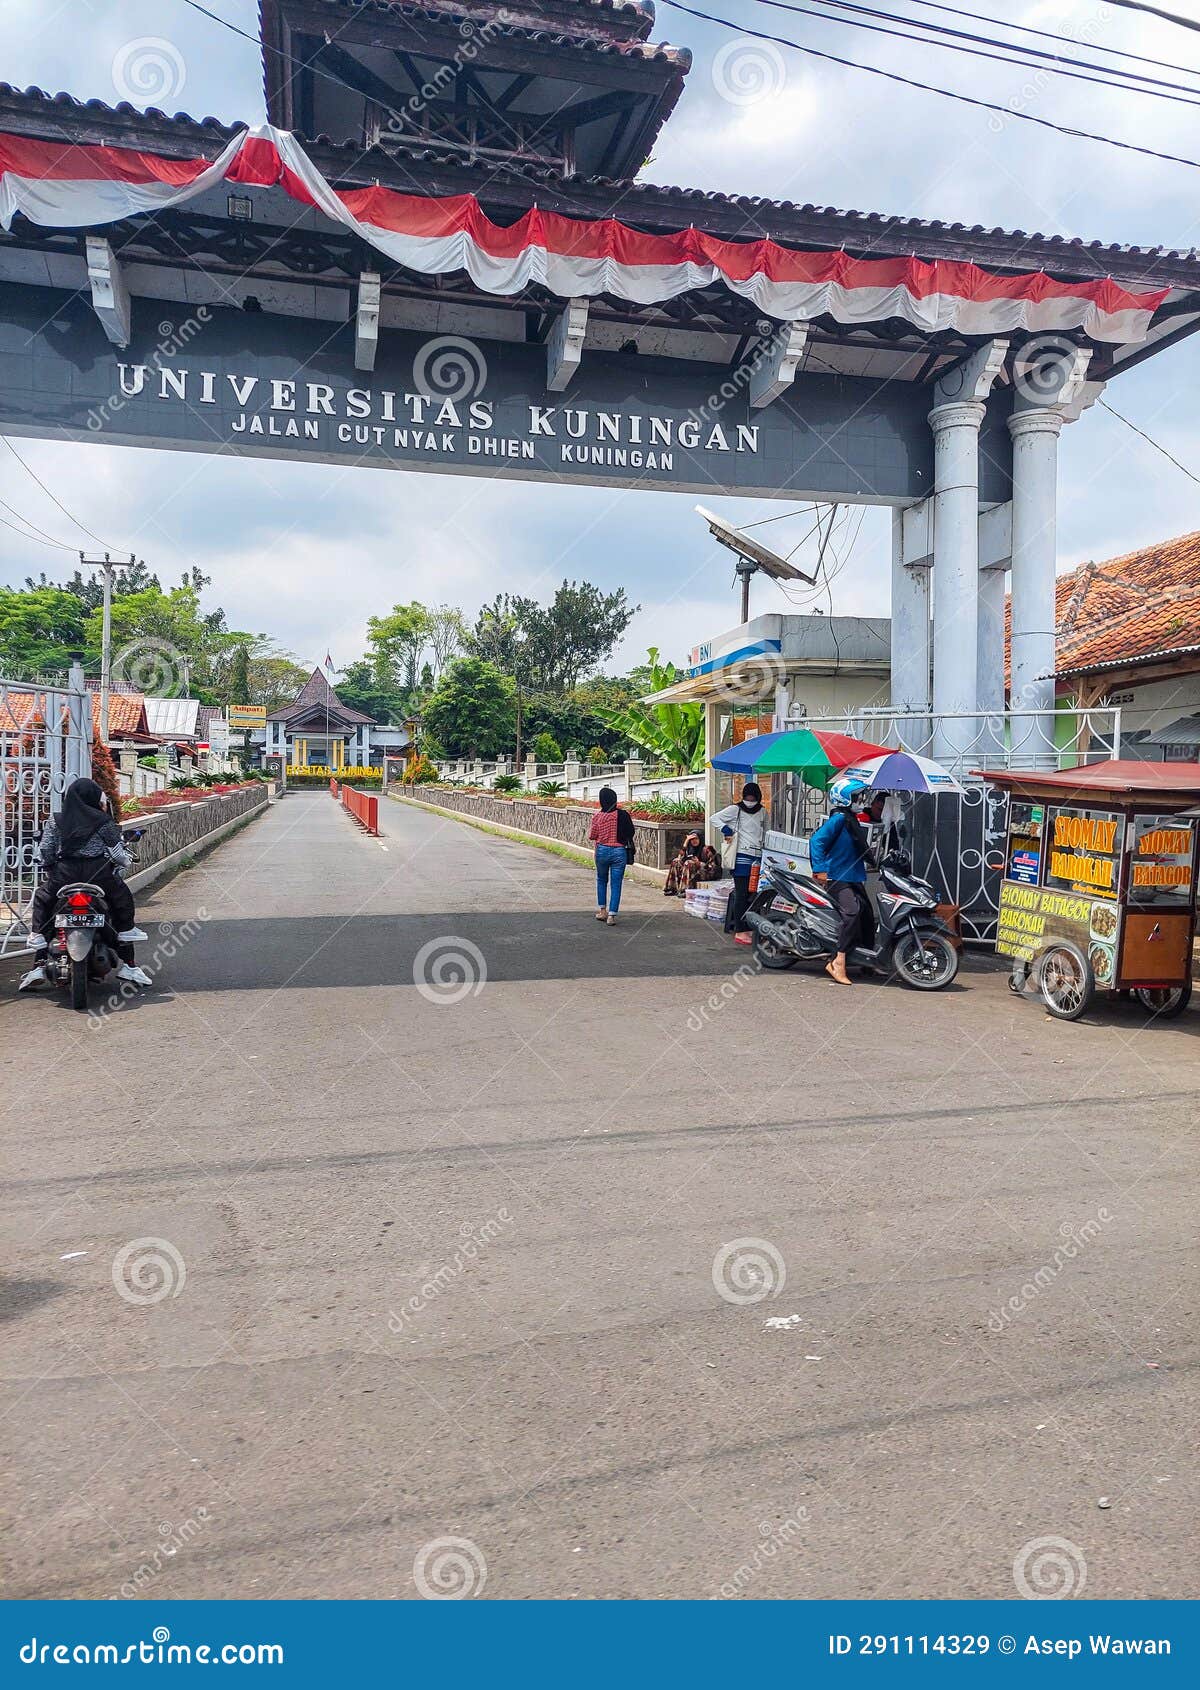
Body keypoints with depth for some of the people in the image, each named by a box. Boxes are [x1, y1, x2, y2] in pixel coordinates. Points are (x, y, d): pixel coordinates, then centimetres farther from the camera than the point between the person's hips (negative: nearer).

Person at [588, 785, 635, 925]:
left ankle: (602, 910, 25)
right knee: (616, 884, 4)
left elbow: (592, 836, 2)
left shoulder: (597, 816, -7)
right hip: (619, 852, -1)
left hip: (602, 851, 1)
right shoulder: (623, 815, -11)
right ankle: (612, 915, 1)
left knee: (601, 880, 22)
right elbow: (631, 832, -1)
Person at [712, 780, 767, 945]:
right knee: (742, 894, -7)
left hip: (758, 857, 6)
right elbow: (715, 818, -1)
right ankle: (739, 932, -6)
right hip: (742, 857, -6)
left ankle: (749, 929, 16)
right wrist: (725, 828, -16)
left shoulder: (762, 811, 15)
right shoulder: (735, 809, -1)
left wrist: (765, 851, 20)